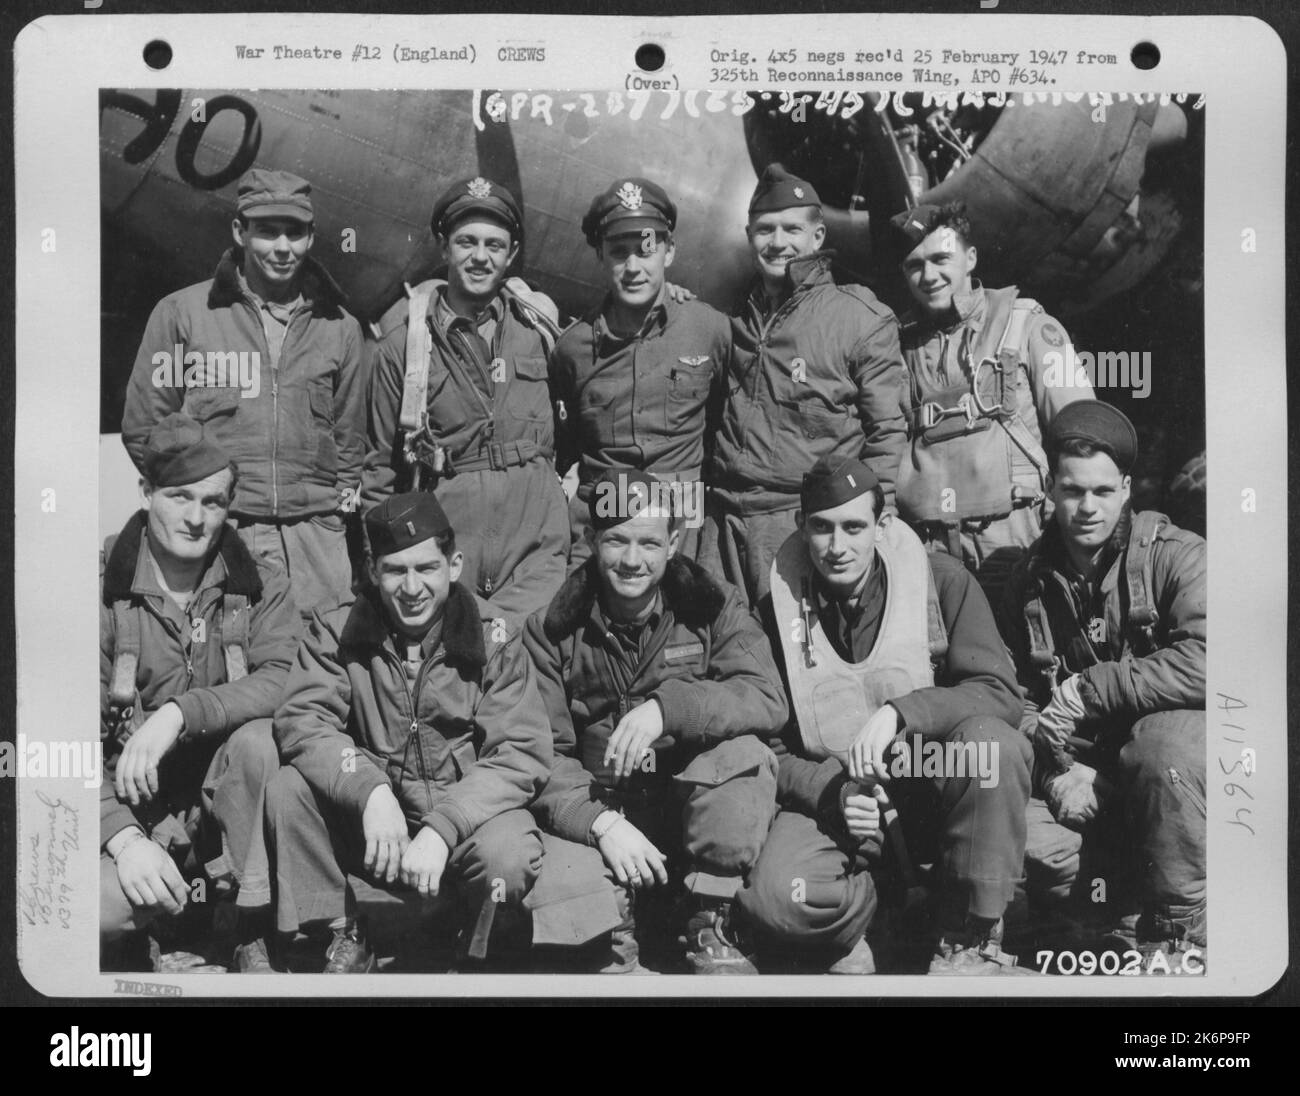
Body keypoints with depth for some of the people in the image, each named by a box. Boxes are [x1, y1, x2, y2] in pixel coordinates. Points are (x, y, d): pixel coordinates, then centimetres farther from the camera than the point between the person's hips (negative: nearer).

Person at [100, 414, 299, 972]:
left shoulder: (260, 586, 0)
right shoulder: (107, 589, -5)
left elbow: (286, 682, -19)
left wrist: (179, 713, -30)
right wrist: (123, 836, -25)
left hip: (229, 802, 1)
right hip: (133, 806, -1)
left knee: (257, 735, -30)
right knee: (102, 906, -30)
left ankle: (252, 937, -15)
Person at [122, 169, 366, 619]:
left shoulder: (339, 327, 14)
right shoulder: (181, 313, 6)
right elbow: (142, 427, 9)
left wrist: (343, 495, 11)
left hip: (314, 531, 2)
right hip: (213, 531, -2)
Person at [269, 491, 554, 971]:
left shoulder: (493, 640, -7)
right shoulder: (337, 631, -1)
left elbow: (521, 754, -15)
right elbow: (301, 719, -13)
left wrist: (441, 829, -27)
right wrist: (371, 792, -29)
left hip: (465, 820, -2)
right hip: (364, 821, 2)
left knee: (508, 855, -32)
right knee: (287, 792, -20)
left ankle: (479, 959, 2)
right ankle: (343, 938, 0)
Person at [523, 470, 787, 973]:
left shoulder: (713, 606, 0)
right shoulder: (552, 629, -1)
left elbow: (767, 700, -17)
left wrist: (666, 706, -31)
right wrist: (602, 822, -27)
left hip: (702, 812, 2)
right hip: (598, 811, -1)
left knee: (744, 754, -29)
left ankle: (711, 924, -12)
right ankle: (615, 934, 3)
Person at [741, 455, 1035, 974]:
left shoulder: (941, 580, -4)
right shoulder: (777, 610, 0)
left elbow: (1000, 694, -13)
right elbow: (770, 747, 2)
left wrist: (899, 711, -28)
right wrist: (832, 795, -17)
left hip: (936, 781, 0)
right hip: (831, 798, 0)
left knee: (993, 741, -33)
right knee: (772, 898, -30)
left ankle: (970, 941, -15)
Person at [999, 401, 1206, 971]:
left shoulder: (1174, 554, -11)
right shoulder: (1031, 579, 4)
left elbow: (1203, 662, -28)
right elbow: (1022, 694, 6)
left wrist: (1088, 689, -23)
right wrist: (1060, 768, -12)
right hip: (1085, 760, 5)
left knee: (1163, 742, -38)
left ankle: (1180, 930, -18)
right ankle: (1137, 915, 4)